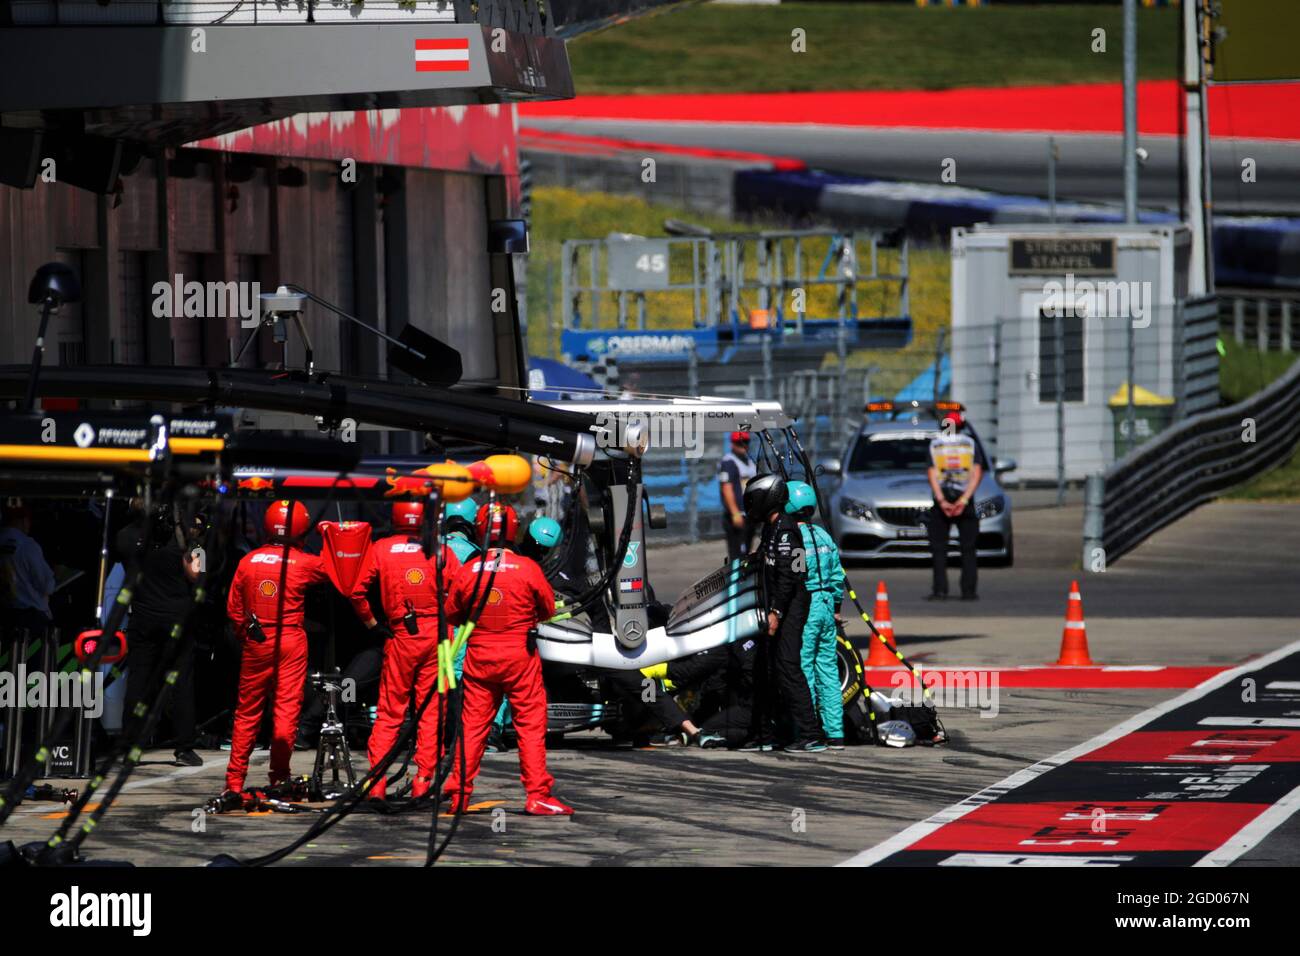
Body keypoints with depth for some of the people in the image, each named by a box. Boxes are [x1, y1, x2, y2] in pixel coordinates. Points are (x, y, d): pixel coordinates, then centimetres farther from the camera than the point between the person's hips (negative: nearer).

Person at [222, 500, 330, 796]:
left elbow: (233, 608, 6)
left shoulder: (248, 561, 1)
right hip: (291, 640, -3)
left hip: (256, 642, 3)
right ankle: (279, 777, -2)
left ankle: (234, 781, 11)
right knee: (287, 709, 1)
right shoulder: (304, 563, -7)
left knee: (247, 711, 9)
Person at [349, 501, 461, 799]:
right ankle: (423, 780, 3)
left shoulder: (381, 549, 3)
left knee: (389, 712, 7)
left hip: (401, 637, 0)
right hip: (437, 635, 0)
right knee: (431, 711, 6)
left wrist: (371, 623, 8)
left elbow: (357, 592, -3)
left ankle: (376, 782, 0)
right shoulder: (442, 551, 2)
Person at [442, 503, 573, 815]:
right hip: (520, 654, -2)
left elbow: (452, 613, 6)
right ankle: (537, 795, 1)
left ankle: (459, 793, 11)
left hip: (479, 655, 2)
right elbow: (548, 609, 2)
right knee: (531, 723, 3)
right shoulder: (528, 569, -10)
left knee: (472, 724, 10)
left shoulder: (467, 572, -6)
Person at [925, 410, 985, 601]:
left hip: (942, 501, -1)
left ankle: (940, 589, -5)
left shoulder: (934, 446, 4)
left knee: (939, 549, 4)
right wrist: (964, 500, -11)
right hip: (964, 500, 1)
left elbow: (932, 474, -5)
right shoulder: (970, 444, 5)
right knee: (968, 550, 6)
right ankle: (968, 590, -1)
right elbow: (977, 474, -4)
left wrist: (942, 501, -11)